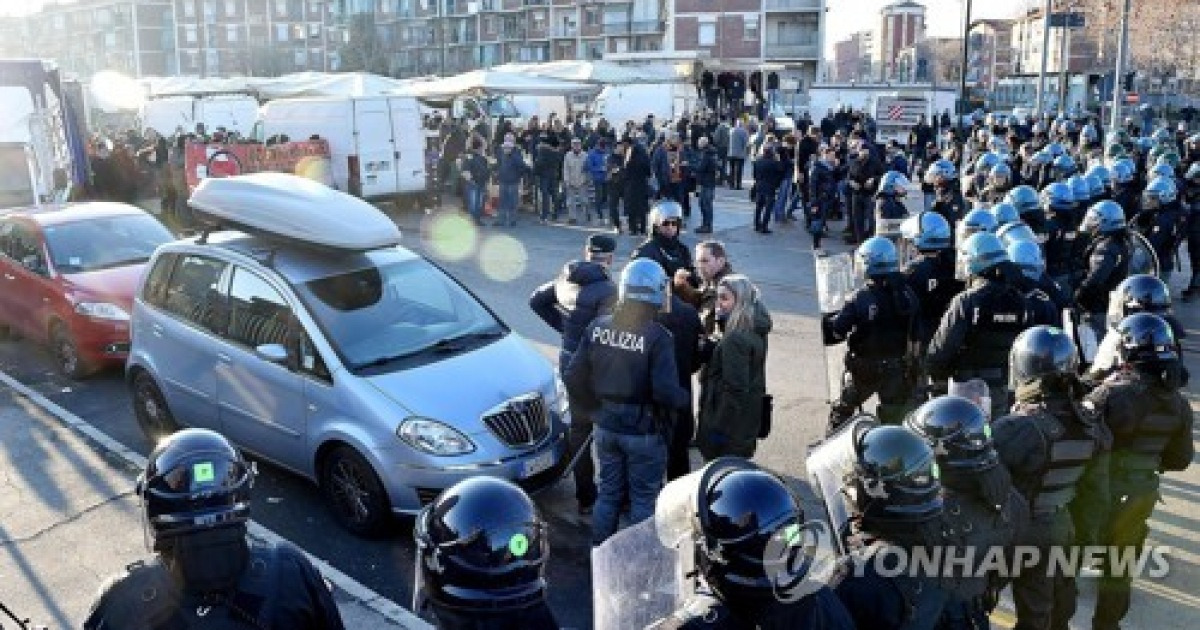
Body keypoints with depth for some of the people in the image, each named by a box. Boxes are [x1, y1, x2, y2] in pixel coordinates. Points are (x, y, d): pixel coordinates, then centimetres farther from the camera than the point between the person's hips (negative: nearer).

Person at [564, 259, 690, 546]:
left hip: (606, 427, 5)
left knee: (608, 492, 20)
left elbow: (573, 378, -2)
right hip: (644, 431, -5)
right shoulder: (657, 336, -21)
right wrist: (684, 398, -3)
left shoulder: (597, 327, -5)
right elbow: (666, 392, -25)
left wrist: (595, 409, 11)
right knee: (643, 499, 12)